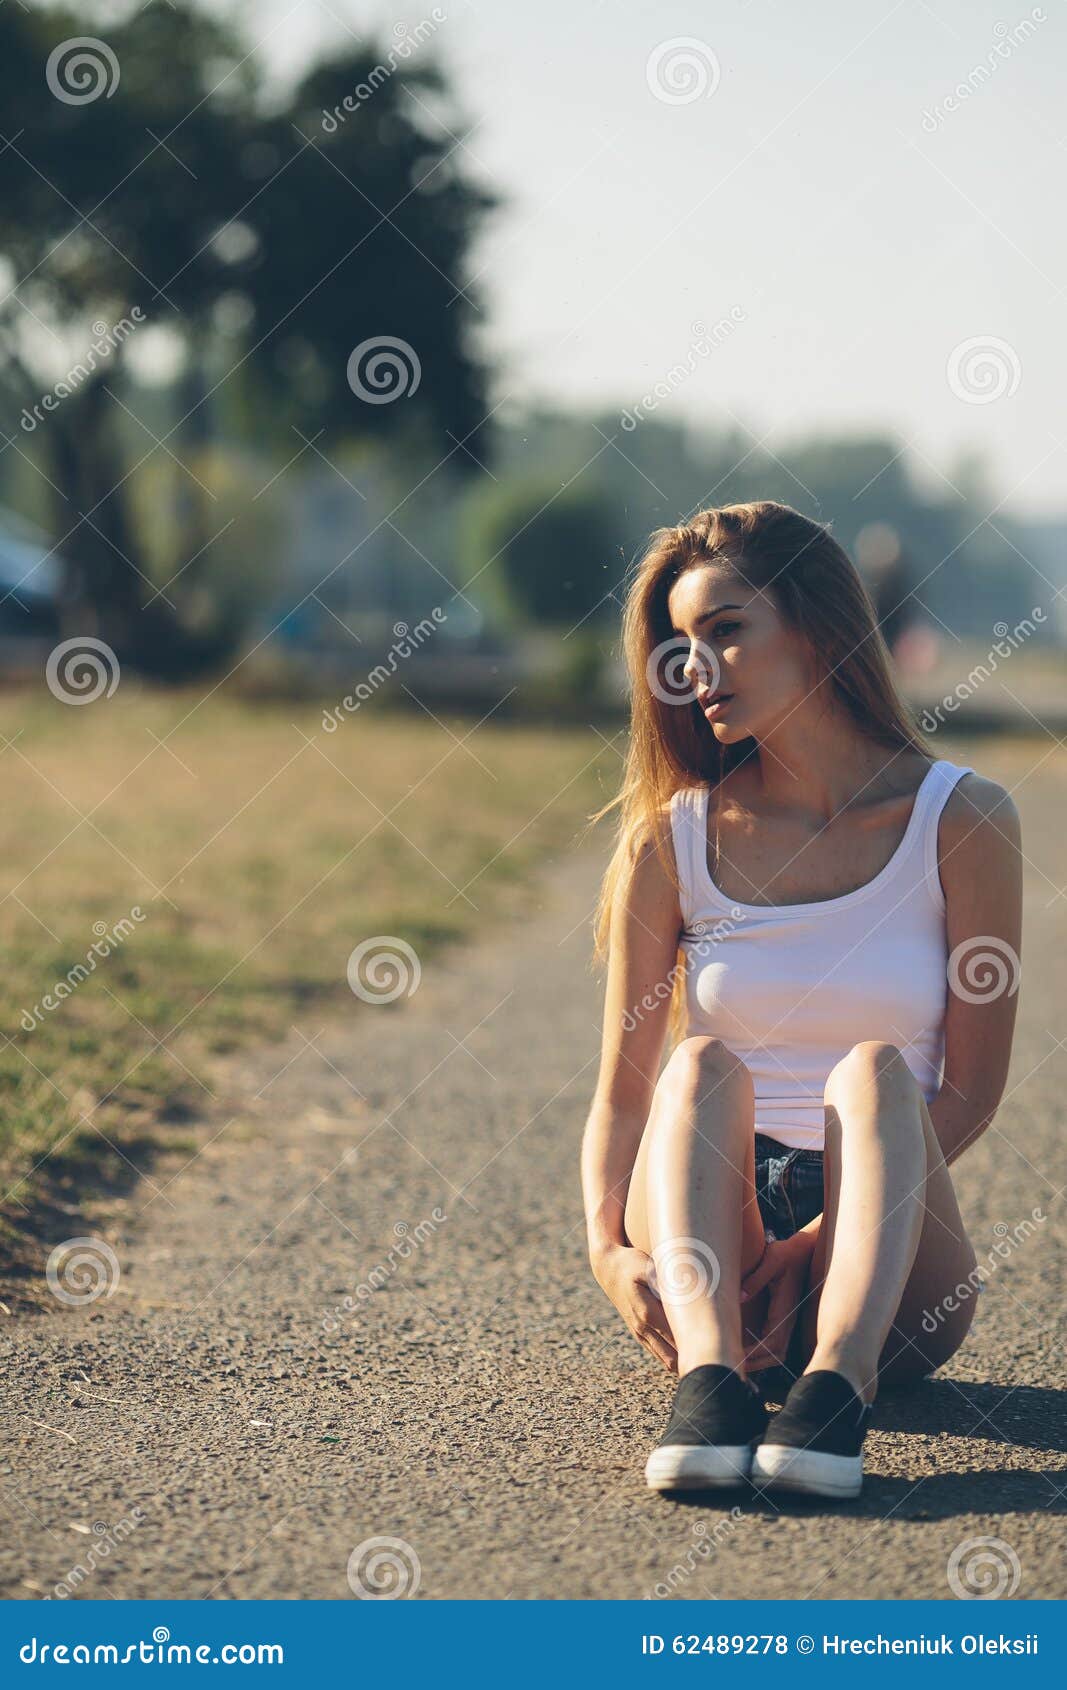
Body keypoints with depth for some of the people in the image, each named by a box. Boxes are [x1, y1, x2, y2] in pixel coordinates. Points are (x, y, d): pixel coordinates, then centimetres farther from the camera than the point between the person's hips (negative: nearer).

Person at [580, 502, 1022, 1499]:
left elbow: (971, 1090, -2)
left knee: (875, 1069, -29)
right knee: (703, 1067, -27)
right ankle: (709, 1371, -50)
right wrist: (608, 1249, -20)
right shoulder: (672, 839, 5)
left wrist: (829, 1235, -17)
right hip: (706, 1262, 1)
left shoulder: (961, 820, 0)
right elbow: (621, 1090, 1)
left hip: (888, 1293, -1)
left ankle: (838, 1380, -51)